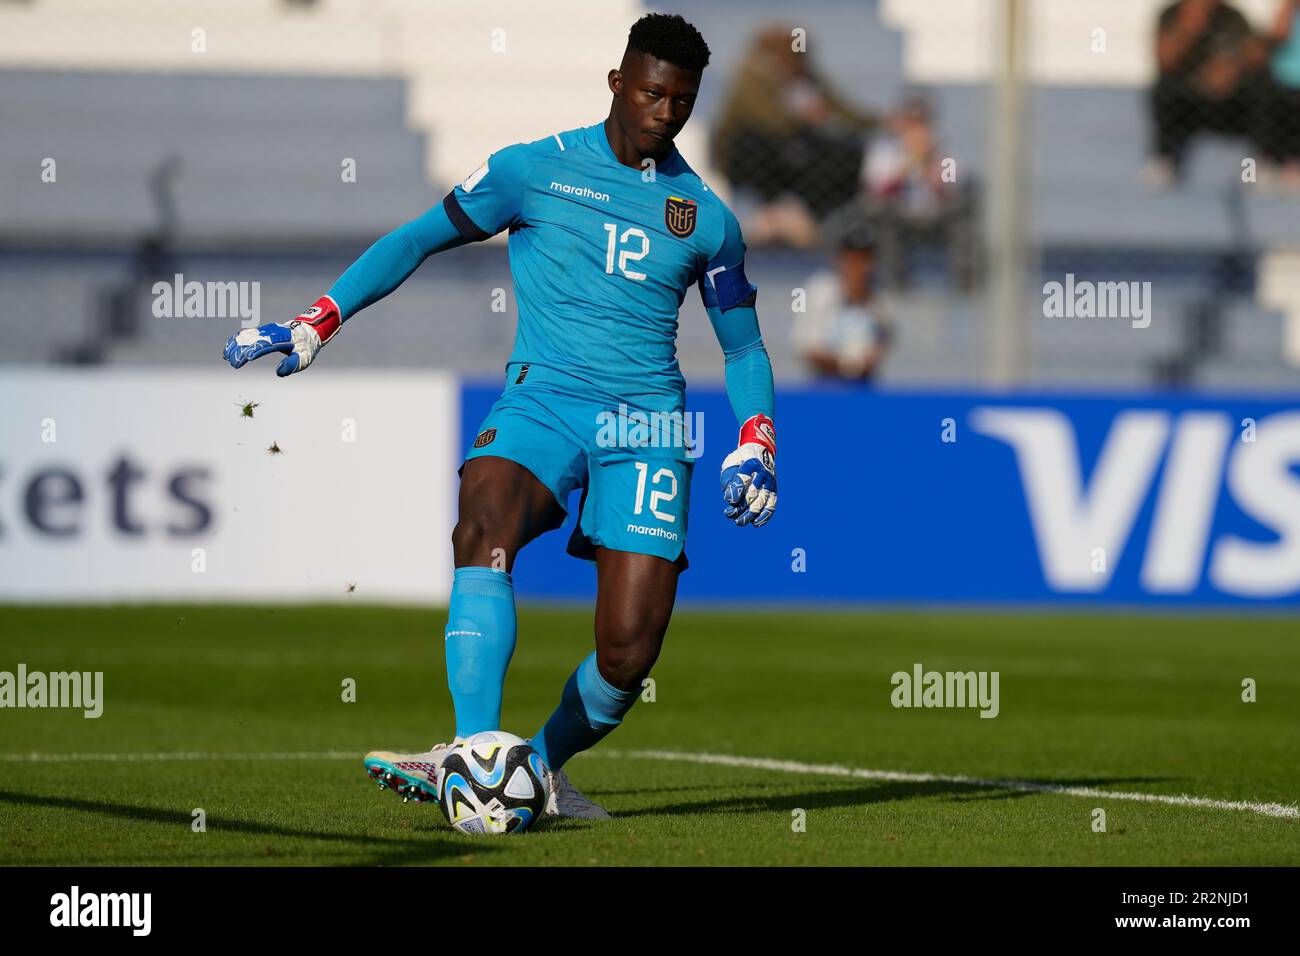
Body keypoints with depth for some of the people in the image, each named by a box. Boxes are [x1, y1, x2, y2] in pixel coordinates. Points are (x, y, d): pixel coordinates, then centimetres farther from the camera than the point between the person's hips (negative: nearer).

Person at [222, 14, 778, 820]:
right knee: (485, 530, -35)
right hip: (543, 395, -2)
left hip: (647, 421, 2)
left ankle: (541, 768, 18)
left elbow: (743, 344, 23)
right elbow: (419, 241, 10)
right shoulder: (536, 170, 5)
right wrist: (317, 324, 2)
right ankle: (476, 749, -42)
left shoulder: (707, 218, 12)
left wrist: (755, 449, 8)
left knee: (629, 653, -9)